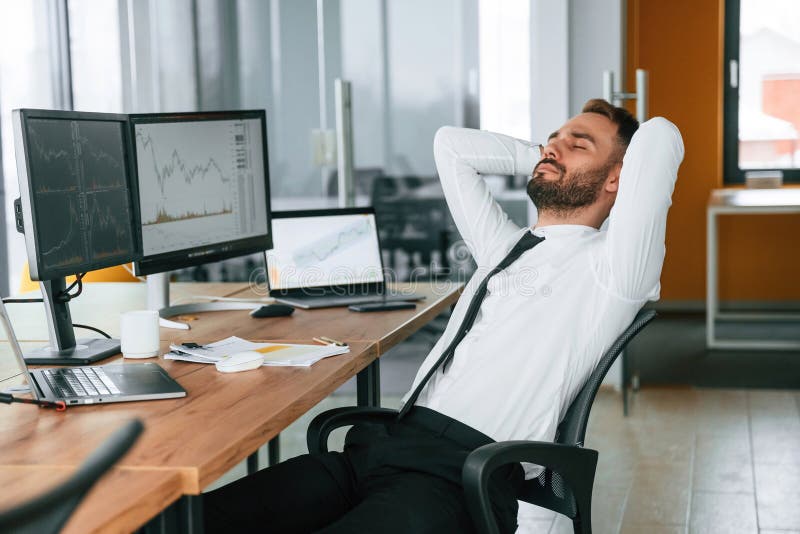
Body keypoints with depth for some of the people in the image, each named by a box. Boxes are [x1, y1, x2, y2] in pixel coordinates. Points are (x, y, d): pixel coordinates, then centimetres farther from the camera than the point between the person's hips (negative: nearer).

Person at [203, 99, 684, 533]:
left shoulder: (607, 265, 3)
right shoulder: (505, 245, 25)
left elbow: (660, 136, -9)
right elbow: (451, 143, 34)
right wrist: (542, 159, 29)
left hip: (461, 476, -7)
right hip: (388, 443, 7)